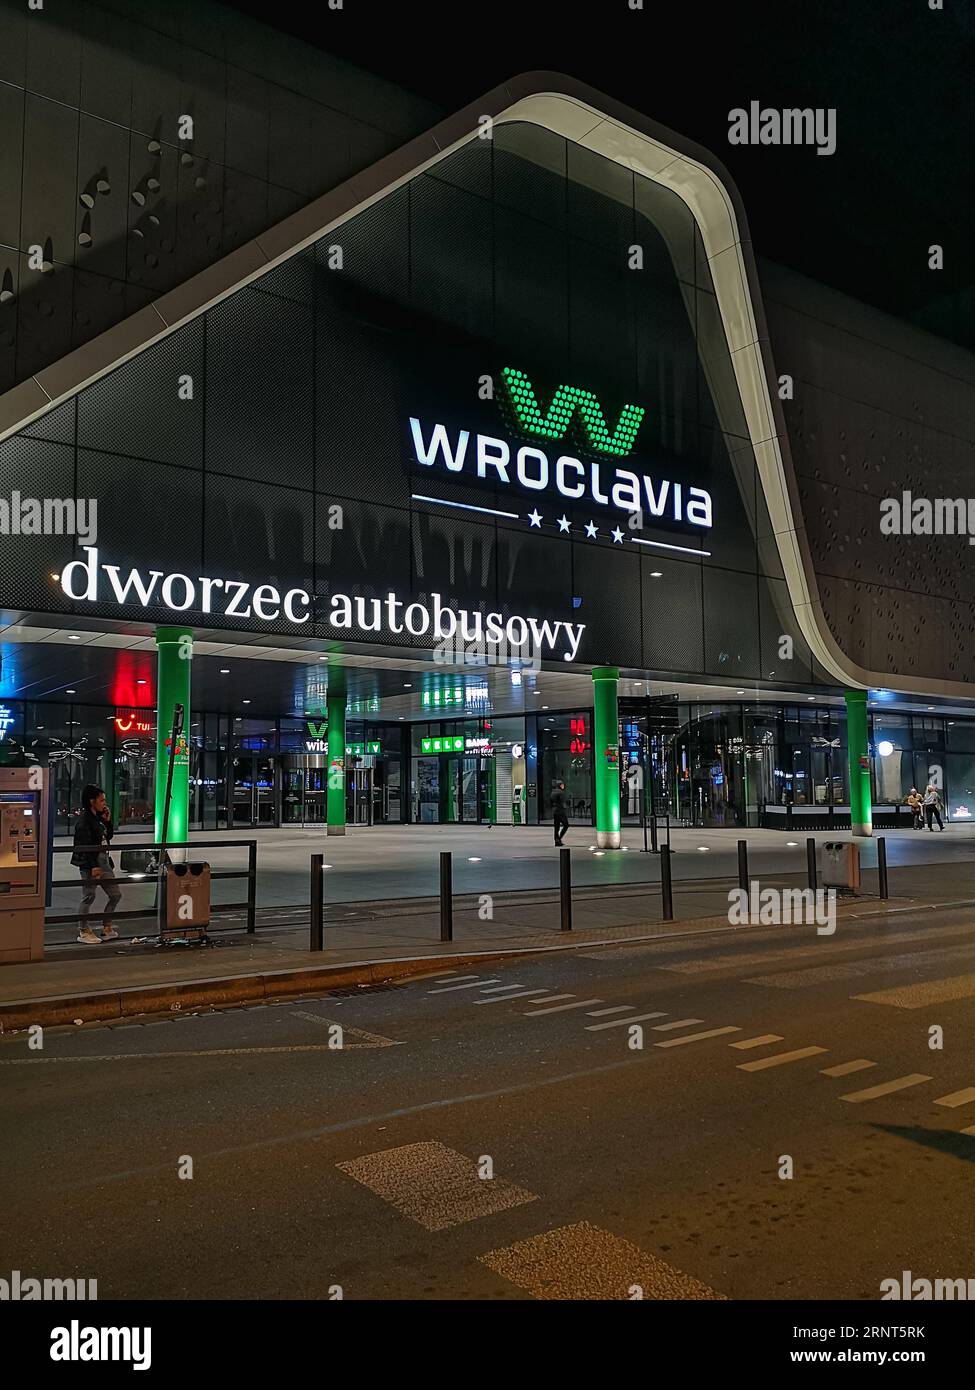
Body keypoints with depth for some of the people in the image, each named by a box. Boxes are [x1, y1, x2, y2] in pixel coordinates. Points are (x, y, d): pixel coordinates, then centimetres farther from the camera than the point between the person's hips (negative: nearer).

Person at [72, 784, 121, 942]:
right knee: (89, 897, -3)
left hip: (103, 861, 9)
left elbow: (109, 836, 22)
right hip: (90, 864, -9)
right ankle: (84, 932, 8)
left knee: (115, 894, 11)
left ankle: (106, 927, 21)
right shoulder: (84, 820, -12)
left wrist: (108, 821, 7)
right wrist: (93, 866, -21)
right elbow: (86, 845, -18)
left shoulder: (98, 817, 14)